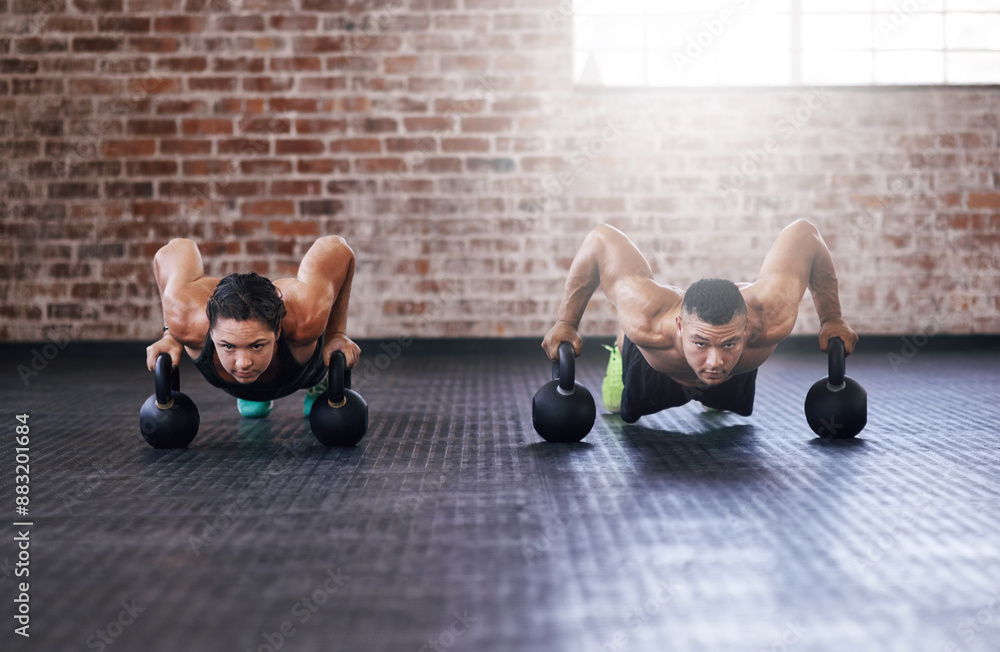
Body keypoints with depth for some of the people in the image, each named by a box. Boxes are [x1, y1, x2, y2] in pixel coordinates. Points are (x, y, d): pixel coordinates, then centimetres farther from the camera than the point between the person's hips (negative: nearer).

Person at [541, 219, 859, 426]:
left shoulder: (773, 319, -49)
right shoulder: (646, 322, -51)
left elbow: (803, 233, -32)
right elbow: (601, 238, -37)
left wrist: (831, 319, -22)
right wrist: (565, 323, -27)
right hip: (652, 369, -2)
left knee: (725, 404, 39)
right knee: (620, 408, 32)